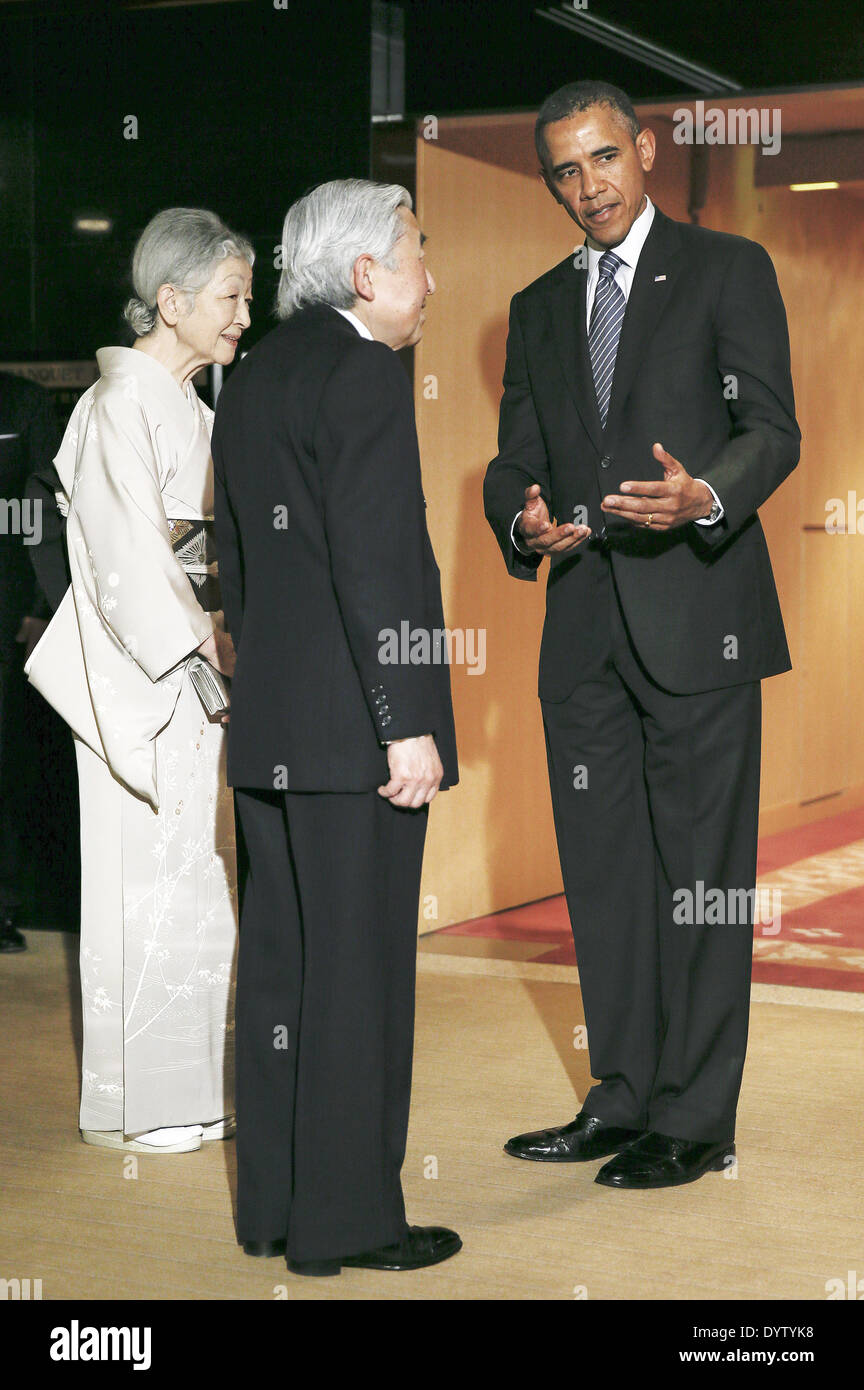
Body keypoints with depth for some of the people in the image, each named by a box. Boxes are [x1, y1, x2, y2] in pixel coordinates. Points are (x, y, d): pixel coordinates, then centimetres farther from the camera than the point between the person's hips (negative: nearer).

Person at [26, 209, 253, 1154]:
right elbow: (127, 552, -18)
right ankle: (131, 1106, 6)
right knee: (145, 883, -3)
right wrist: (206, 638, -16)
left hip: (192, 670, 9)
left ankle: (189, 1088, 20)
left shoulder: (188, 403, 17)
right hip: (140, 676, -9)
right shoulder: (124, 401, -11)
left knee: (194, 880, 11)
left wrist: (221, 634, 7)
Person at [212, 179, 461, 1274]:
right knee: (358, 969, -2)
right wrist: (408, 724, -18)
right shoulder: (361, 372, -11)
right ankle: (346, 1220, 5)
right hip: (352, 727, -9)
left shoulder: (251, 377, 16)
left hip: (268, 725, 9)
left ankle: (271, 1204, 20)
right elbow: (374, 563, -18)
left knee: (280, 961, 12)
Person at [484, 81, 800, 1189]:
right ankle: (623, 1099, 21)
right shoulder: (539, 308, 18)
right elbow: (514, 459, 17)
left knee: (700, 874, -3)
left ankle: (696, 1120, 5)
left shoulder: (727, 270, 3)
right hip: (584, 624, 5)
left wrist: (704, 498, -26)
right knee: (603, 872, 9)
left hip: (698, 612, -5)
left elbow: (771, 428, -6)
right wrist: (523, 522, -6)